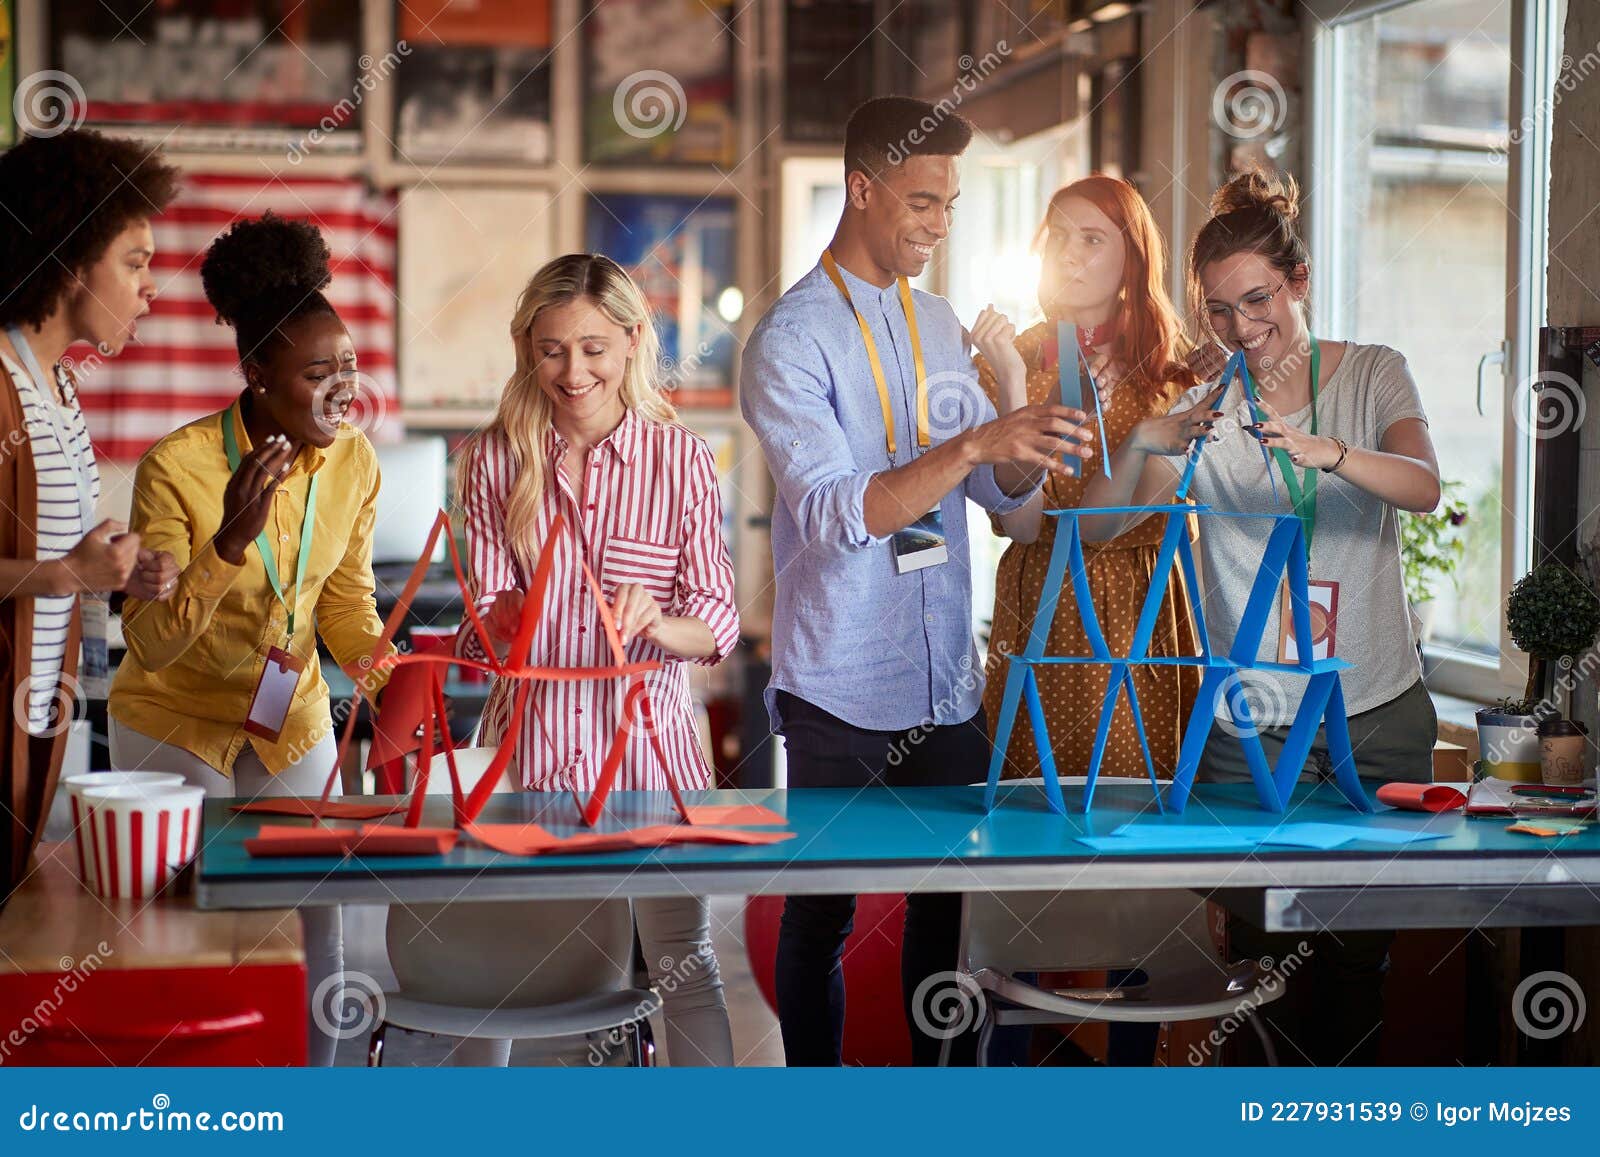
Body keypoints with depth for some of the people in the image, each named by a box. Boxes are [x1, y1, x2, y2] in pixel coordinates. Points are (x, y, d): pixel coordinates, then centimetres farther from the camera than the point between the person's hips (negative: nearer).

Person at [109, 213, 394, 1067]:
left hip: (293, 725, 4)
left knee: (317, 932, 5)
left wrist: (385, 677, -13)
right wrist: (230, 541, -35)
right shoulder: (176, 467, -22)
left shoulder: (354, 464, -7)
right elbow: (149, 642, -22)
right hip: (174, 728, -4)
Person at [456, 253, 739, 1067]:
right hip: (527, 739, 1)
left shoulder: (682, 460, -1)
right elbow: (489, 606, 3)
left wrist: (656, 622, -24)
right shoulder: (496, 459, 2)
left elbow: (717, 623, -3)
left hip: (646, 735, -1)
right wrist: (502, 624, -20)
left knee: (684, 964, 3)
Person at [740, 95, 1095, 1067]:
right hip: (840, 687, -6)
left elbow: (1000, 494, 14)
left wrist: (1029, 446, -8)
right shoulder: (792, 341, -10)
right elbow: (837, 513, -21)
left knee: (955, 898, 9)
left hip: (947, 676, 6)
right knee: (823, 913, 3)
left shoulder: (940, 324, 12)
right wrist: (973, 444, -31)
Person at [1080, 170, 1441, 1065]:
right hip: (1250, 724, 0)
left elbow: (1424, 486, -16)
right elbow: (1098, 525, -6)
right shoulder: (1199, 406, 2)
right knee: (1263, 954, -2)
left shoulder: (1373, 374, 2)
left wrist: (1326, 452, -36)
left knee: (1361, 958, 2)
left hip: (1379, 714, 0)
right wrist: (1147, 443, -26)